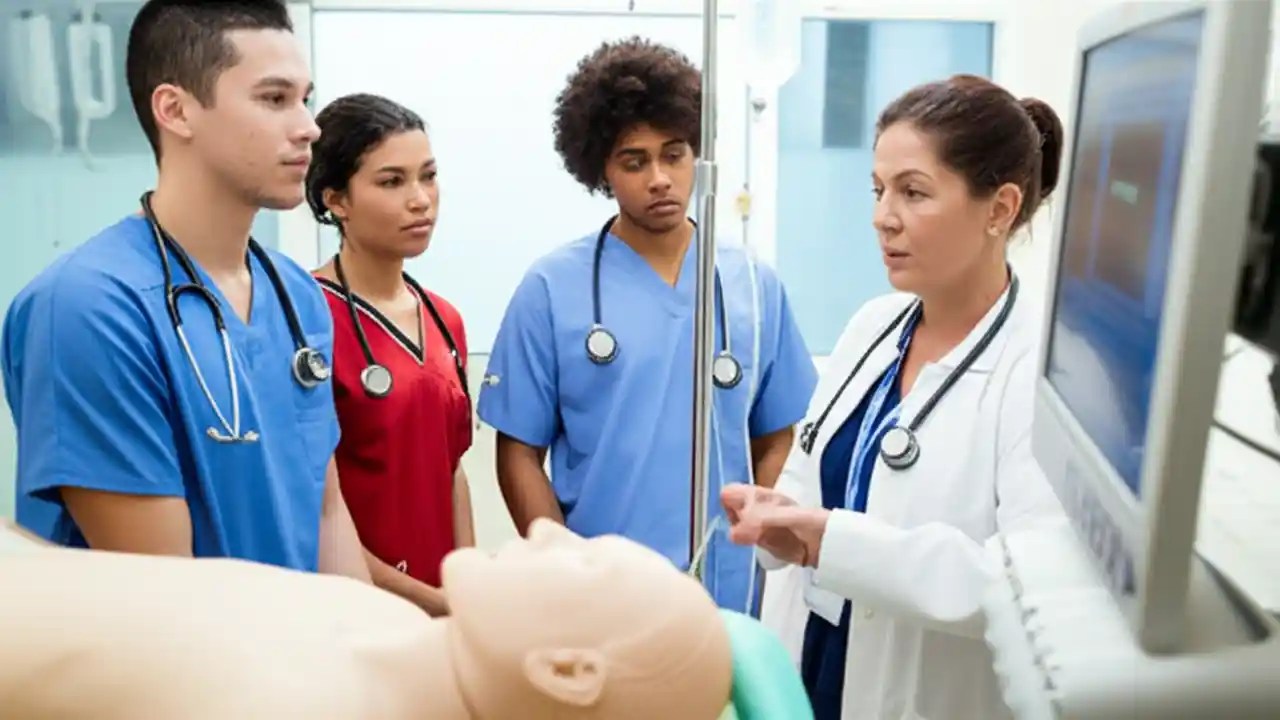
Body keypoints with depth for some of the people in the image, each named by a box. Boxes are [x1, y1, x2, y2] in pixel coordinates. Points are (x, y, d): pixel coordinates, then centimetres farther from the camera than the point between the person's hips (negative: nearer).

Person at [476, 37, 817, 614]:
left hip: (727, 592, 2)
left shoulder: (754, 285, 0)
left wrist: (759, 554, -4)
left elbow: (774, 442, 5)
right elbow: (520, 452, -4)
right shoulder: (552, 288, -7)